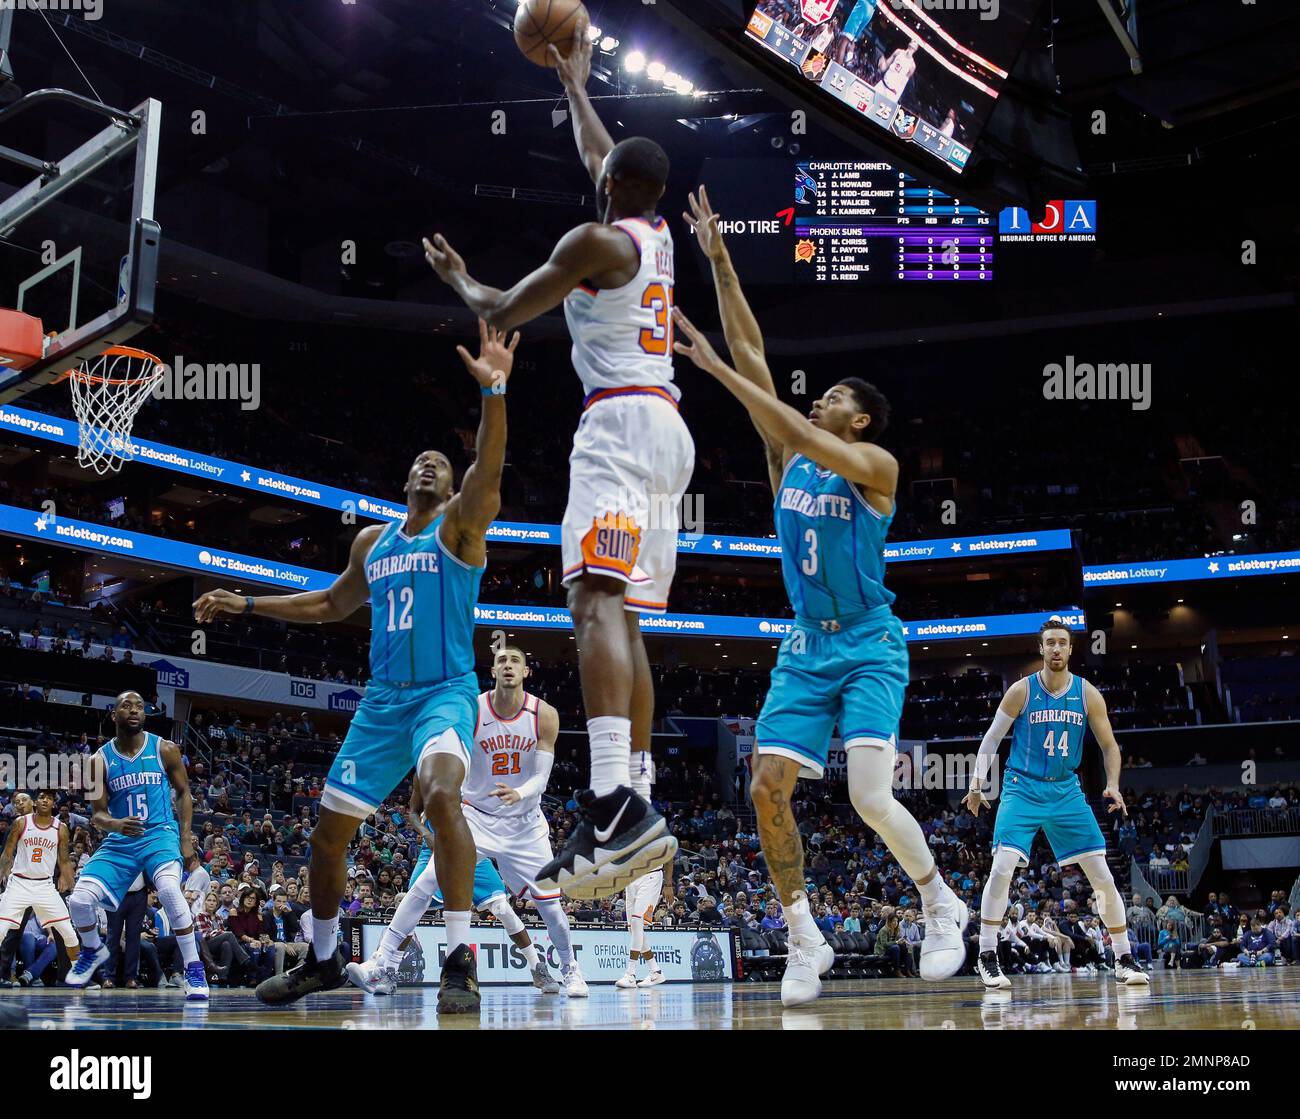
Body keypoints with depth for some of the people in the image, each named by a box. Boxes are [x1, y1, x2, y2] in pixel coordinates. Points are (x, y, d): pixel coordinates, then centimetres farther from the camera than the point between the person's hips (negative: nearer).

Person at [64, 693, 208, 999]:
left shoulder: (165, 750, -2)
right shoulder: (100, 759, 0)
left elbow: (183, 793, 8)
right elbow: (99, 813, 2)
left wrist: (186, 837, -2)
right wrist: (115, 824, -22)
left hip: (160, 834, -2)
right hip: (120, 839, 3)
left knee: (169, 891, -31)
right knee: (79, 900, -13)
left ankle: (194, 970, -20)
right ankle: (93, 950, 23)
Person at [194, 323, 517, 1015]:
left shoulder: (460, 523, -1)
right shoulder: (372, 540, 16)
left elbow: (488, 469, -22)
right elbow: (332, 605, 30)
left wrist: (494, 391, -37)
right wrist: (245, 604, 26)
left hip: (445, 691, -6)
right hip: (382, 699, 6)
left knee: (441, 793, -35)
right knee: (328, 828, 7)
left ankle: (460, 963, -32)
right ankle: (321, 960, 29)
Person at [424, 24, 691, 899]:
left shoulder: (596, 241, -4)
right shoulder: (657, 236, 19)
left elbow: (504, 313, 4)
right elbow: (602, 156, 39)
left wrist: (460, 279, 25)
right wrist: (575, 83, 52)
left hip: (620, 420, -9)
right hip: (666, 429, 9)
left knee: (596, 597, -24)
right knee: (624, 616, 9)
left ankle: (616, 809, -41)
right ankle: (632, 810, 5)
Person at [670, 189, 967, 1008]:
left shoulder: (877, 466, -6)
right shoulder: (788, 462, 9)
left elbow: (801, 435, -25)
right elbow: (755, 353, 4)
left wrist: (717, 370, -27)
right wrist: (718, 259, 1)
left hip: (870, 646, -5)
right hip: (805, 648, 6)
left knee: (870, 796, -17)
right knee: (768, 787, -8)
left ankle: (942, 905, 8)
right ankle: (806, 941, 3)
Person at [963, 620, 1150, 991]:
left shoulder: (1087, 694, -1)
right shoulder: (1022, 690, -6)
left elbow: (1109, 746, 7)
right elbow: (991, 739, 0)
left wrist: (1113, 785, -10)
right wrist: (977, 784, -11)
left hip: (1066, 791, 2)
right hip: (1023, 789, -2)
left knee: (1103, 876, -2)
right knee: (1002, 866, -19)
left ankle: (1124, 959, 12)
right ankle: (987, 957, -10)